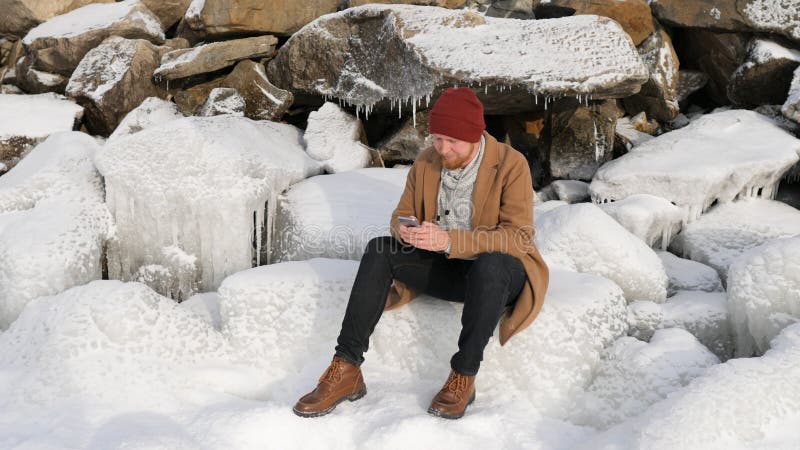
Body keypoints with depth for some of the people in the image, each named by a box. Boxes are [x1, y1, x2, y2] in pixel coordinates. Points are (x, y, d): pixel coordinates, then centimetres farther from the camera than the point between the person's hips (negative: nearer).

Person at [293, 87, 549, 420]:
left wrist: (450, 241, -32)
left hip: (497, 271, -4)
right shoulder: (425, 163, 0)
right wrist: (402, 230, -20)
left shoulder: (511, 164, -15)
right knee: (380, 250, -18)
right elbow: (401, 213, 8)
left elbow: (519, 237, -21)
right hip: (443, 267, 5)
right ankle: (346, 369, -22)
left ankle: (464, 376, -27)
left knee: (489, 265, -40)